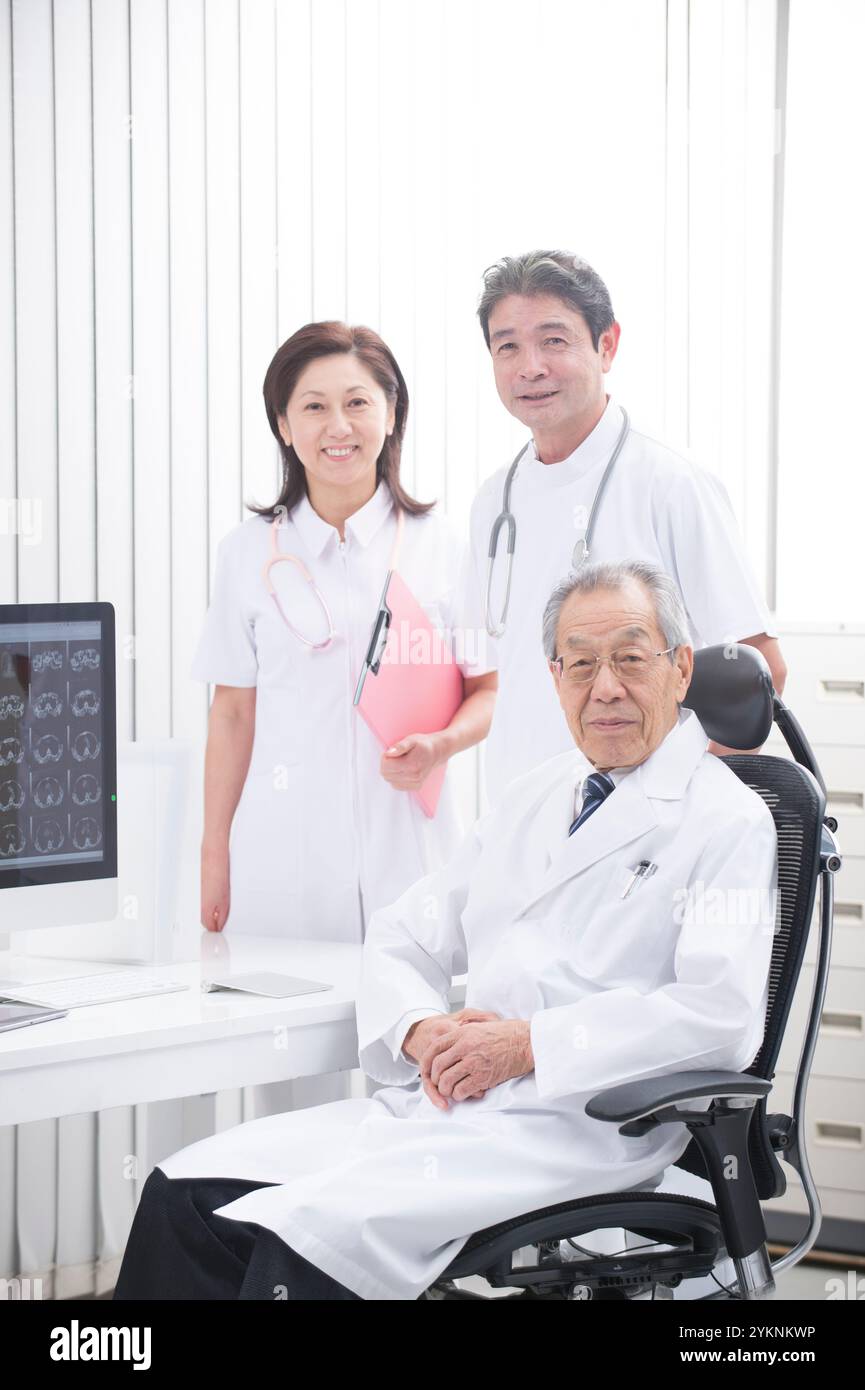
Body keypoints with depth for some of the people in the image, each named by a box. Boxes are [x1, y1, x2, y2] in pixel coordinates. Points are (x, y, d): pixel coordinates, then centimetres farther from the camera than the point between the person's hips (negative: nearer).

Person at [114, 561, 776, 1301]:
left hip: (580, 1124, -7)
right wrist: (421, 1031, -2)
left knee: (311, 1227, -29)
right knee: (184, 1191, -10)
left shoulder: (727, 819, -2)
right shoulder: (534, 797, 21)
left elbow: (724, 1015, -17)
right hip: (443, 1100, 7)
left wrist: (530, 1044, -17)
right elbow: (402, 937, 22)